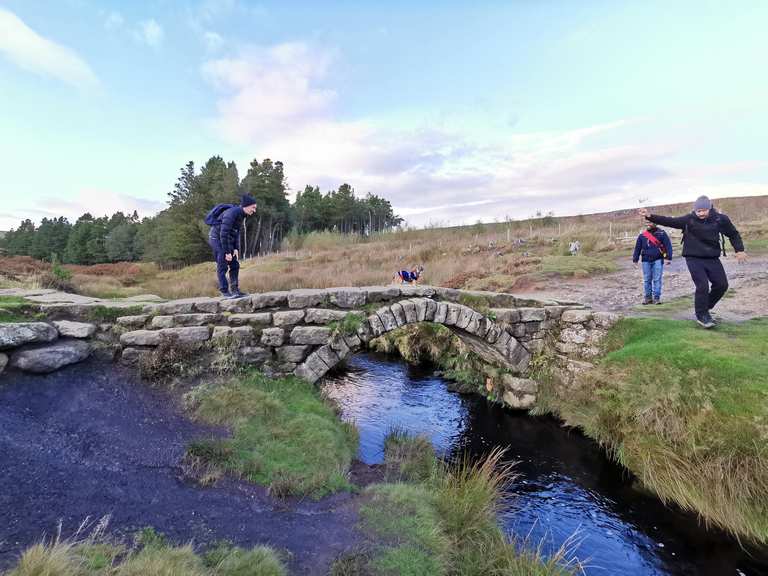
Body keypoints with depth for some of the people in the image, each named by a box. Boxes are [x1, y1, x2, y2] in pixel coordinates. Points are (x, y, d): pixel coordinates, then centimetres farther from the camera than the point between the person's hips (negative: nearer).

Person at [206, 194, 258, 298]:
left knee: (235, 265, 6)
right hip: (217, 239, -9)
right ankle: (225, 292, -4)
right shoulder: (231, 213, -25)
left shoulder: (241, 215, 3)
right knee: (223, 266, -8)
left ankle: (235, 290, 10)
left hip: (227, 240, 9)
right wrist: (227, 252, -24)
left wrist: (236, 249, -2)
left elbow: (237, 232, 8)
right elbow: (223, 233, -27)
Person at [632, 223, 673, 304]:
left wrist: (669, 257, -8)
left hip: (657, 260, -2)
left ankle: (656, 297, 2)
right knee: (647, 279, 5)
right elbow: (637, 247, 12)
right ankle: (648, 297, 12)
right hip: (646, 261, 2)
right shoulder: (642, 235, 9)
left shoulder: (661, 233, 2)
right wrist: (635, 259, 9)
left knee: (657, 279, -2)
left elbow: (668, 245, -1)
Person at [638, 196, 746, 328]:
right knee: (703, 286, -12)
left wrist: (739, 250, 6)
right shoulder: (689, 220, -7)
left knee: (722, 285, 4)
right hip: (694, 259, -4)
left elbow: (733, 234, 12)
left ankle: (705, 306, 28)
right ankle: (702, 315, 4)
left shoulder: (720, 219, -2)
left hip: (712, 259, 4)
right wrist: (650, 216, -26)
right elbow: (669, 221, -14)